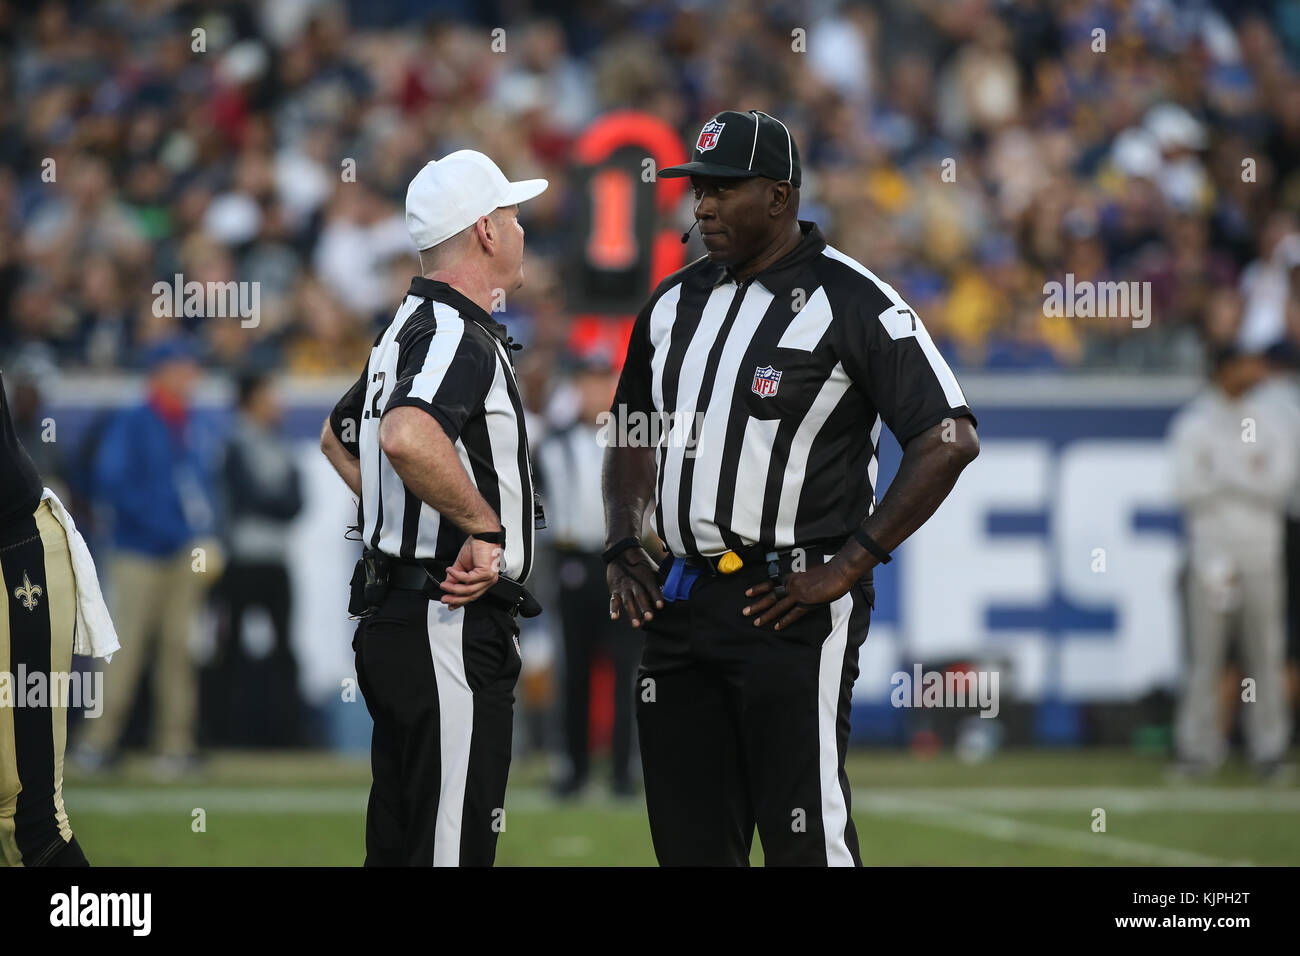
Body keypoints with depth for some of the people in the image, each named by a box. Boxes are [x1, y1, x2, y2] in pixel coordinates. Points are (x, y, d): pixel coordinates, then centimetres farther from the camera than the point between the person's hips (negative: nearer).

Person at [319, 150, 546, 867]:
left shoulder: (407, 329, 18)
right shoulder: (460, 336, -15)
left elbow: (338, 437, 34)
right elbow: (406, 435, -35)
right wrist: (483, 525, -24)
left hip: (391, 615, 11)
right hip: (450, 625, -11)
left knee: (397, 840, 13)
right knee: (454, 843, -11)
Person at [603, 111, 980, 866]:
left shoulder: (851, 303, -8)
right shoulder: (676, 302, 15)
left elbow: (951, 439, -13)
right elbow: (636, 434, 28)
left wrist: (848, 567, -15)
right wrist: (623, 549, 11)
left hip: (791, 604, -7)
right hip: (682, 599, 7)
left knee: (805, 835, -11)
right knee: (691, 838, 7)